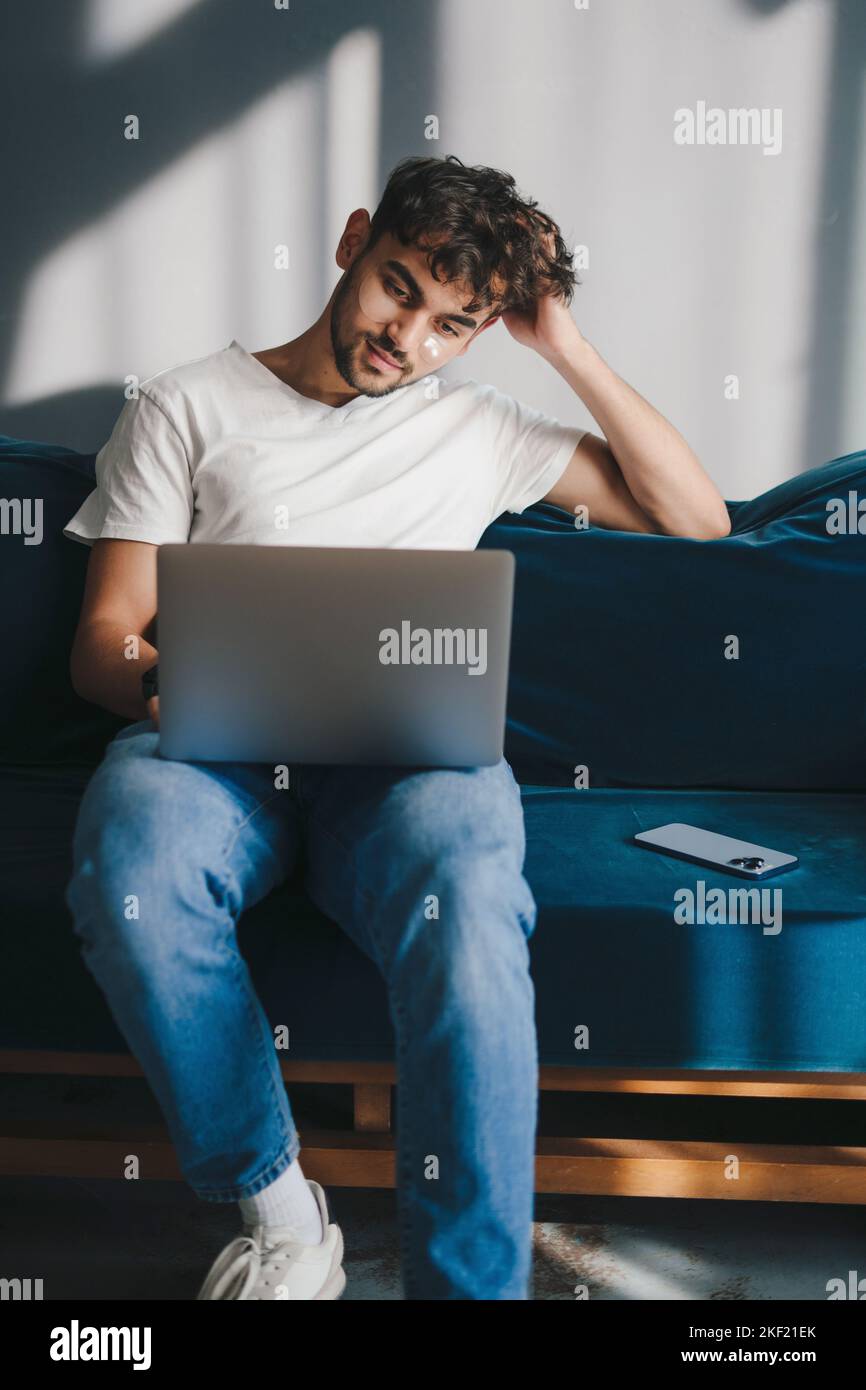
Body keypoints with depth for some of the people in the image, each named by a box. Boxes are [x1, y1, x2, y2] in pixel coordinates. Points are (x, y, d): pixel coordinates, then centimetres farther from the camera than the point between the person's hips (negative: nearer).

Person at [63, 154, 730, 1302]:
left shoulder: (475, 427, 22)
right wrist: (164, 684, -16)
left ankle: (467, 1281, -23)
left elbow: (696, 520, 19)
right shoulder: (187, 407, 17)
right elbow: (103, 637, 10)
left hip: (410, 749, 1)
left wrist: (566, 348, 13)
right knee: (132, 873, -35)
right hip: (214, 743, 0)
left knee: (468, 902, -36)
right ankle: (277, 1208, -14)